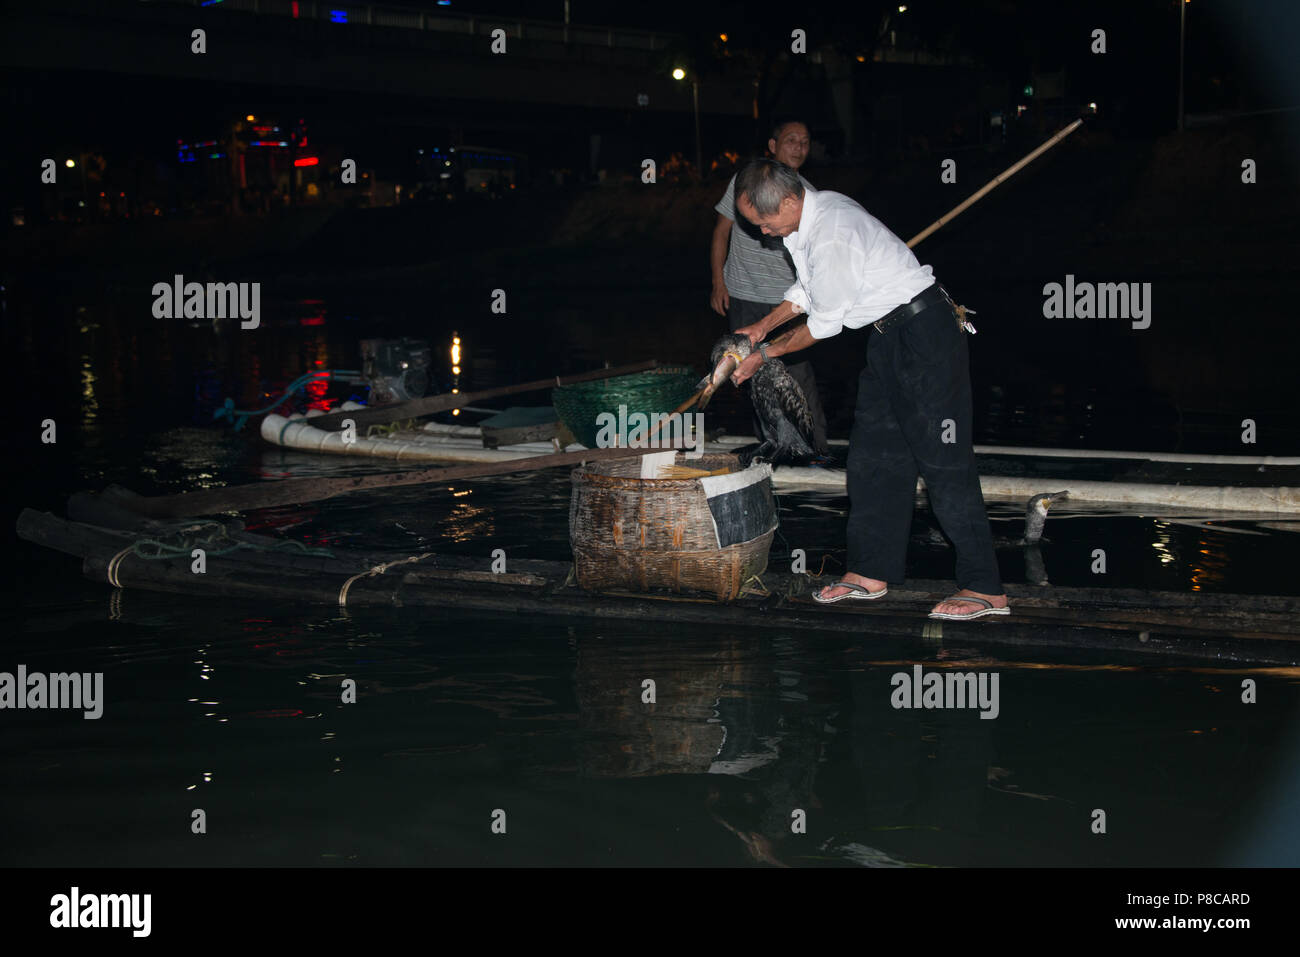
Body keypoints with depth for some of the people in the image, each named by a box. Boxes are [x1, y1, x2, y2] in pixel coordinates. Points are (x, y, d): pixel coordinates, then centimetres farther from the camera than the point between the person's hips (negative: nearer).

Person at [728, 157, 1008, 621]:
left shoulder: (831, 235, -26)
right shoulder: (809, 213, 5)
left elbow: (825, 321, -17)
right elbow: (808, 287, 20)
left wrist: (766, 354, -4)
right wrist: (763, 325, 12)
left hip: (924, 331, -10)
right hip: (888, 337, 10)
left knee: (943, 461, -9)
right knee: (874, 452, 11)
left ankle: (985, 590, -4)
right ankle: (871, 573, 20)